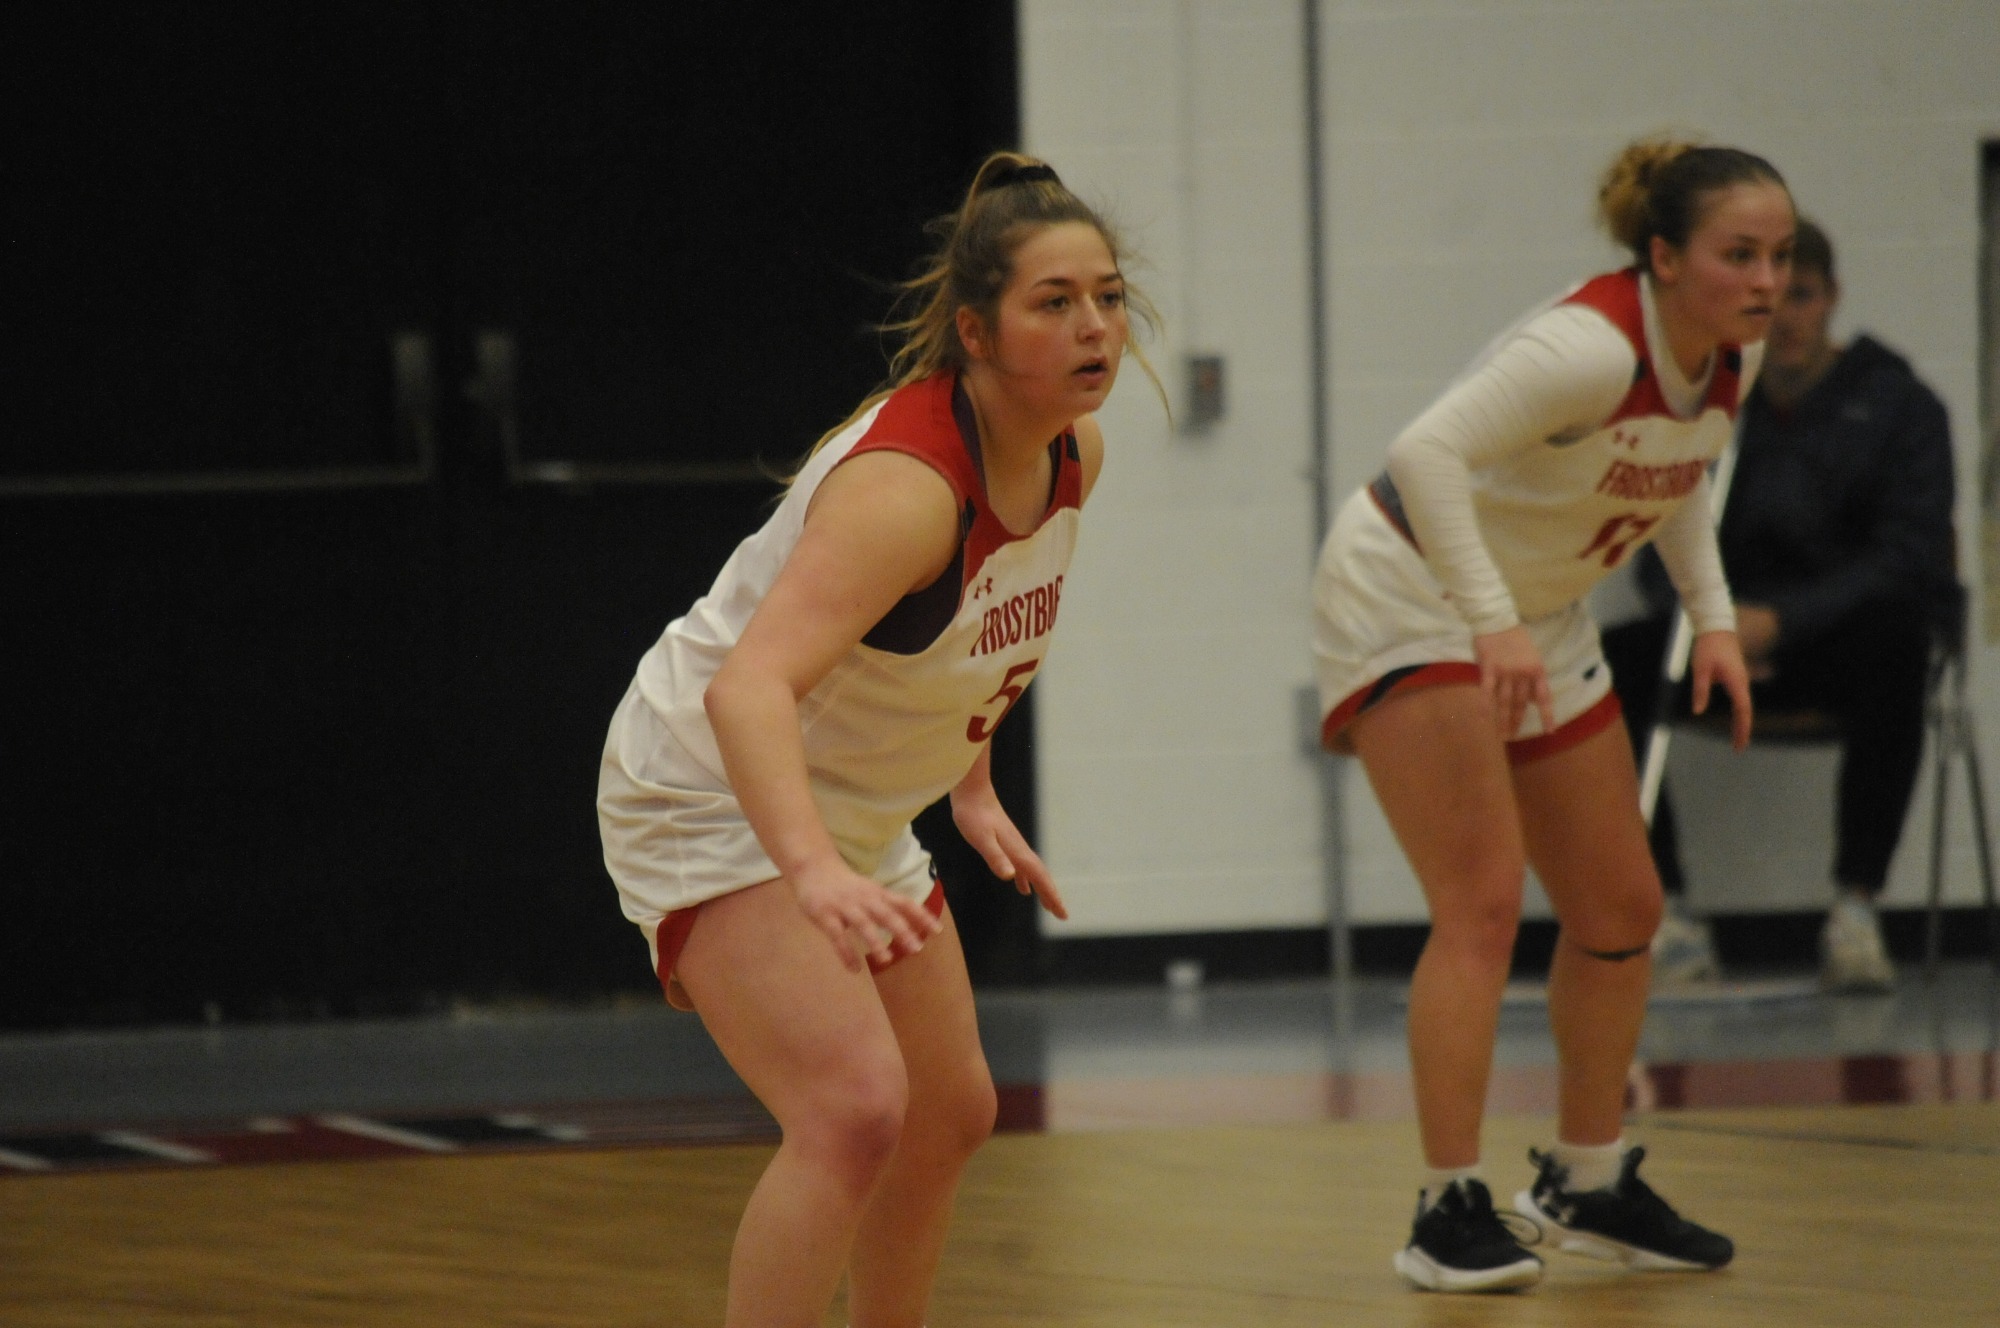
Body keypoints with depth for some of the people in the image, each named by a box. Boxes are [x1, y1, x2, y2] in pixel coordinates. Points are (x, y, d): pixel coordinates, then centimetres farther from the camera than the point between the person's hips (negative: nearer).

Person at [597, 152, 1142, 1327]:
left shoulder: (1074, 454, -6)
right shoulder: (907, 484, -34)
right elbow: (748, 687, -48)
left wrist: (974, 789, 15)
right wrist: (812, 873, -62)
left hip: (851, 817, 10)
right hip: (714, 800, -10)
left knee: (950, 1116, 21)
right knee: (854, 1109, -28)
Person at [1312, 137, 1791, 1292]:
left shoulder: (1735, 358, -5)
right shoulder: (1591, 348, -31)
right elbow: (1427, 452, -41)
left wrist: (1715, 615, 5)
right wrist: (1492, 622, -47)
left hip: (1540, 620, 9)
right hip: (1410, 598, -9)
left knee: (1622, 912, 12)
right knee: (1485, 906, -19)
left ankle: (1588, 1184, 28)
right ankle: (1450, 1214, -16)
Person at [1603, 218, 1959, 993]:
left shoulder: (1899, 406, -2)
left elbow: (1909, 559, -12)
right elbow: (1663, 553, 9)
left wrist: (1781, 620, -24)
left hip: (1849, 632, -4)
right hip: (1734, 640, 4)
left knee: (1891, 652, -40)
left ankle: (1855, 909, -33)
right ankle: (1666, 915, -21)